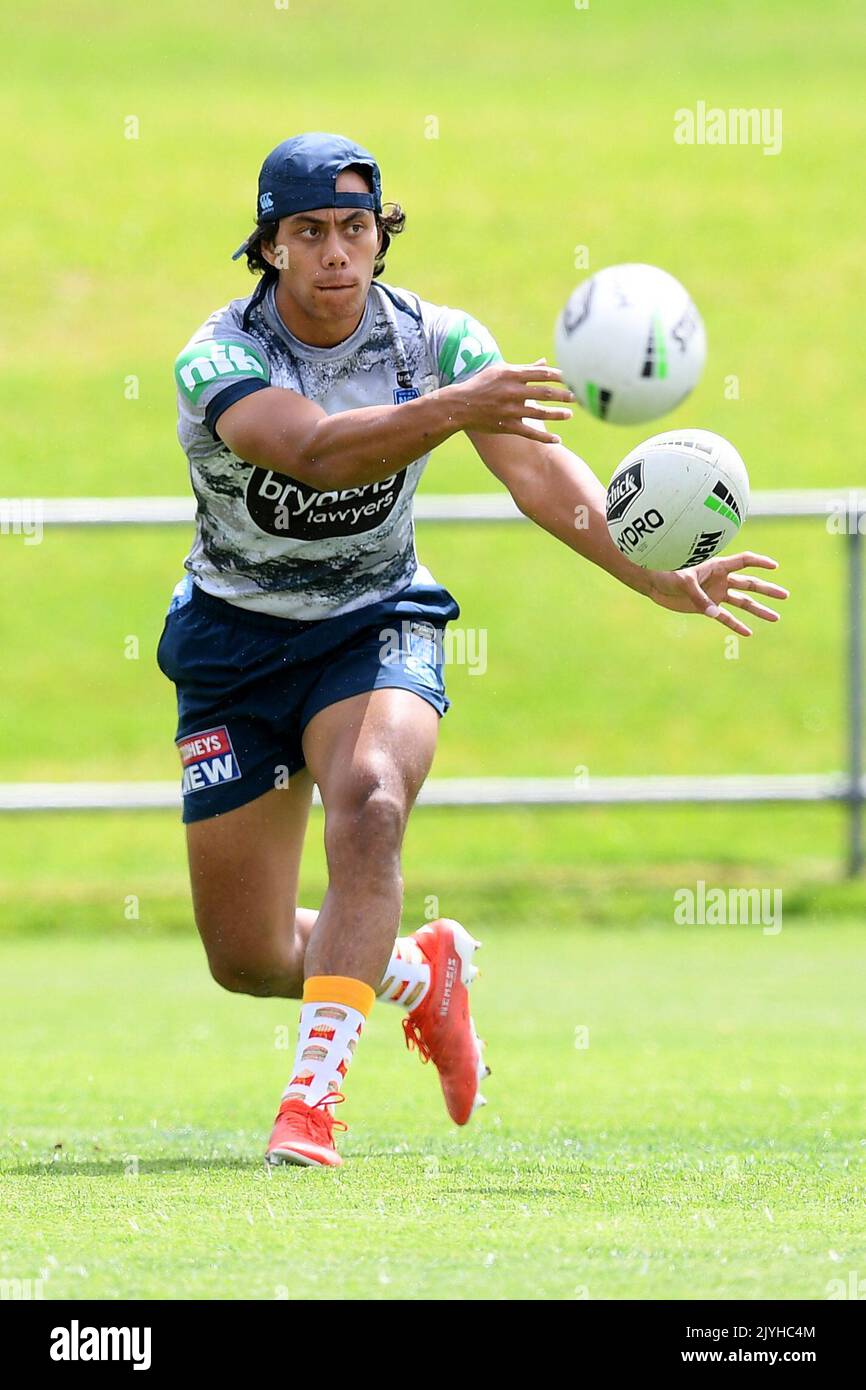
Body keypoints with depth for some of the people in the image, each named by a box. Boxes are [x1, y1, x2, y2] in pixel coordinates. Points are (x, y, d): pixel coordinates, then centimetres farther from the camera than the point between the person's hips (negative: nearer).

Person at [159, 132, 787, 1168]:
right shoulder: (217, 359, -21)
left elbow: (535, 468, -20)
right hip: (235, 642, 0)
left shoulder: (438, 339, -10)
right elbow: (316, 450, -40)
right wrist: (450, 408, -57)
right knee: (245, 960, 2)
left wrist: (655, 577, -35)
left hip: (378, 626, 0)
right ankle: (418, 971, 35)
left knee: (366, 804, -34)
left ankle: (314, 1094, -33)